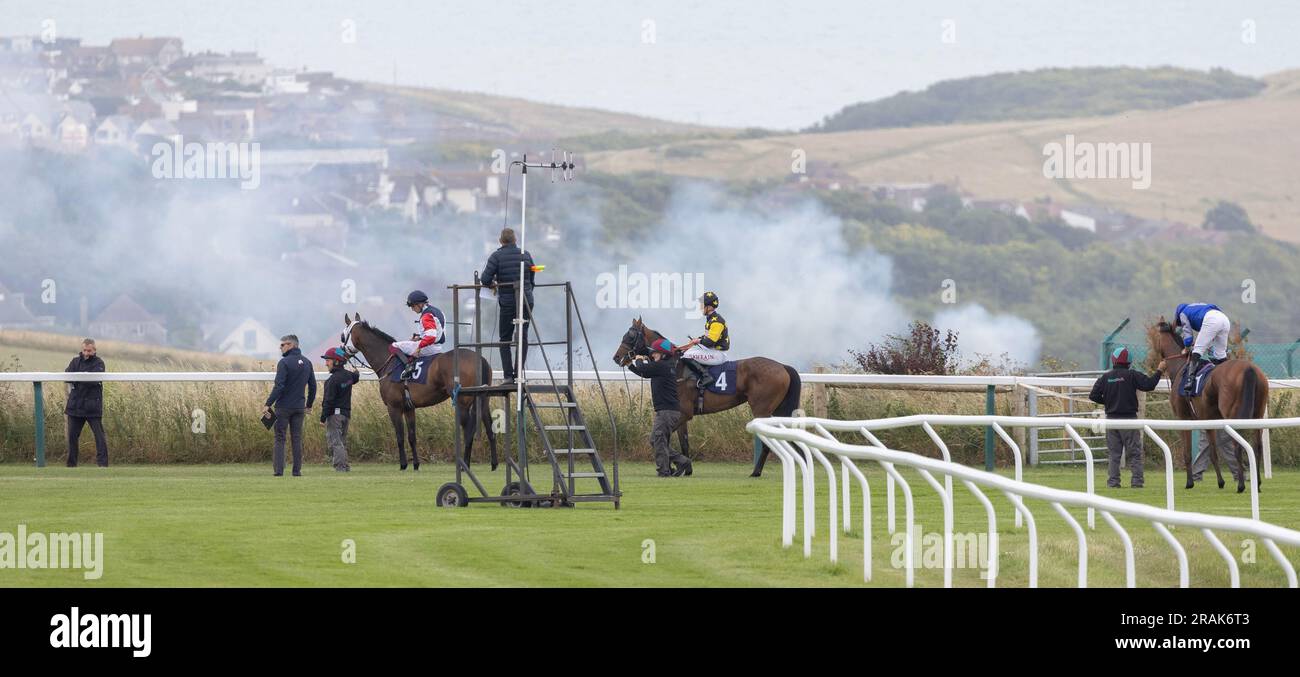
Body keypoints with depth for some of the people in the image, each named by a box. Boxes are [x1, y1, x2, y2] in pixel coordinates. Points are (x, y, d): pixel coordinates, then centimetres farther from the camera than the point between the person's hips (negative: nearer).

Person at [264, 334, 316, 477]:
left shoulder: (284, 362, -12)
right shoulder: (307, 363, 8)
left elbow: (279, 386, -18)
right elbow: (313, 386, 13)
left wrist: (269, 403, -14)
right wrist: (309, 404, 23)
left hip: (284, 406, -5)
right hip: (299, 406, 5)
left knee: (279, 438, 0)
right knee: (297, 438, 8)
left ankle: (278, 469, -7)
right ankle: (297, 470, 5)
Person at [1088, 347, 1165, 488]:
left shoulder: (1105, 377, 2)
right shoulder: (1132, 375, -8)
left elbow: (1093, 396, 2)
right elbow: (1149, 385, -12)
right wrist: (1159, 371, 0)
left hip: (1111, 419, 3)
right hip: (1129, 418, -3)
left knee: (1114, 453, 8)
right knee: (1134, 453, 3)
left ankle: (1113, 481, 3)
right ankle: (1137, 481, -3)